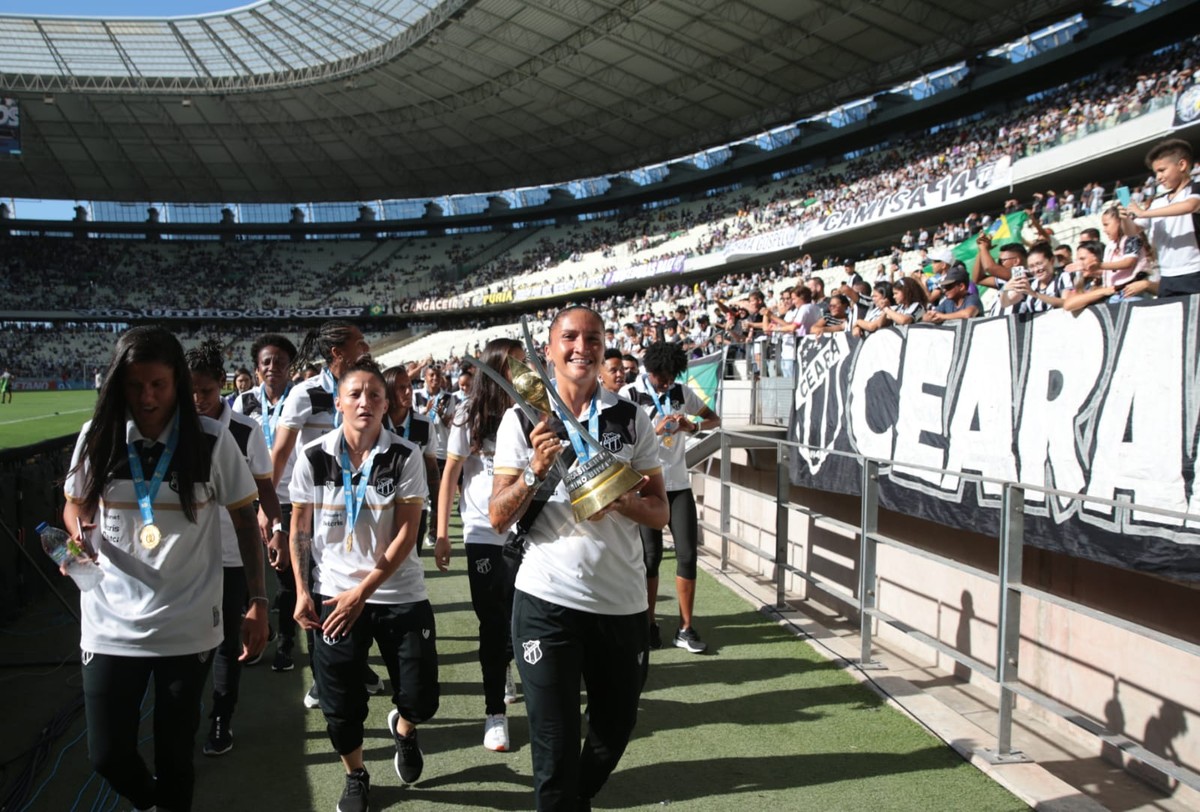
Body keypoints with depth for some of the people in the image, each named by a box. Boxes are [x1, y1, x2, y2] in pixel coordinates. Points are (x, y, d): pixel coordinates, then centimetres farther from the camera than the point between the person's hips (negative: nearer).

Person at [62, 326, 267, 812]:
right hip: (112, 624, 2)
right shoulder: (98, 436, -3)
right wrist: (80, 534, -11)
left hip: (189, 626, -2)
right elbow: (75, 505, 13)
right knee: (107, 755, 8)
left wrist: (258, 602, -6)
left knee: (176, 753, 10)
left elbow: (245, 520, 0)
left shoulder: (212, 441, -9)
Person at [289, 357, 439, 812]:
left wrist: (363, 591, -16)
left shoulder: (405, 456, -9)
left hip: (399, 594, -1)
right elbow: (299, 529, 5)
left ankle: (403, 728, 38)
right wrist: (301, 591, -2)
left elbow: (406, 533, -11)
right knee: (340, 705, 8)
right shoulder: (312, 458, -4)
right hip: (333, 595, 1)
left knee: (420, 699, 1)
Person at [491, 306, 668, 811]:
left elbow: (660, 512, 4)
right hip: (548, 599, -3)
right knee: (556, 743, 4)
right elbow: (498, 518, -4)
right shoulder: (522, 420, -1)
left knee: (616, 724, 21)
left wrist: (622, 501, -16)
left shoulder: (631, 418, 4)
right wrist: (537, 469, -20)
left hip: (622, 599, 3)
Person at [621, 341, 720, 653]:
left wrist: (693, 426, -8)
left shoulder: (682, 392, 5)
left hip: (679, 484, 3)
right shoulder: (629, 395, -6)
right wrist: (657, 430, -24)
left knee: (687, 553, 0)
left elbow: (714, 419, 13)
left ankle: (686, 628, 9)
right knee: (651, 556, 3)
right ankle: (649, 624, 19)